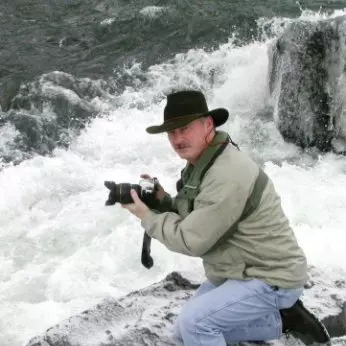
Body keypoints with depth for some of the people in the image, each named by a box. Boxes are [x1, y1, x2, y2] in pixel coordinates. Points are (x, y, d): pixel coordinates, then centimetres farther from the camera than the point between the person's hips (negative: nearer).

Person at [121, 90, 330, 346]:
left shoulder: (228, 175, -29)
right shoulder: (200, 164, 4)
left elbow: (191, 240, -25)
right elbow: (191, 219, 10)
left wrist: (148, 217, -12)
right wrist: (163, 201, -8)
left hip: (270, 279, -10)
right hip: (237, 272, 10)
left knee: (193, 323, -25)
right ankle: (282, 319, 19)